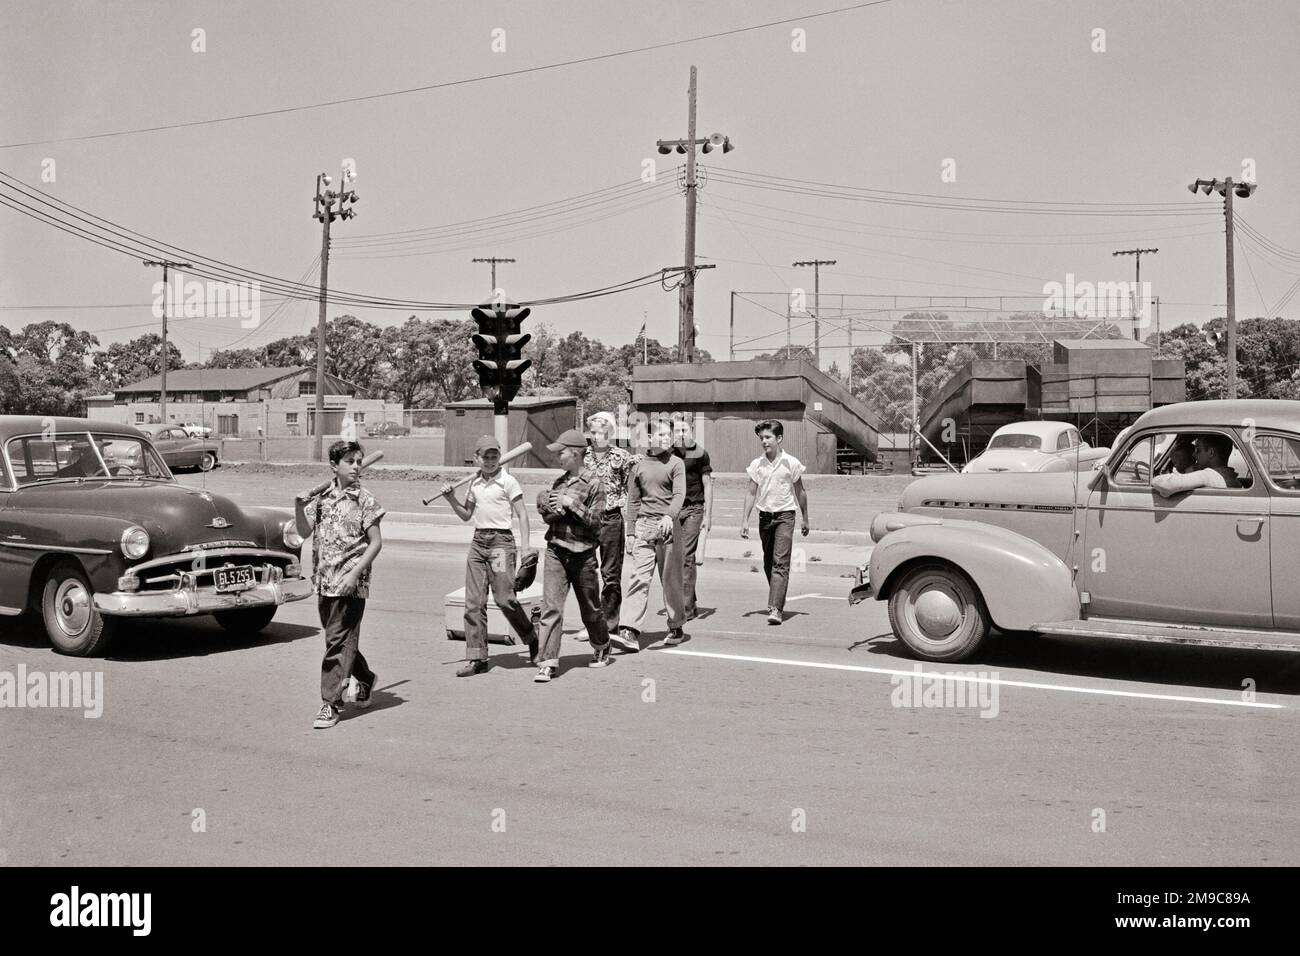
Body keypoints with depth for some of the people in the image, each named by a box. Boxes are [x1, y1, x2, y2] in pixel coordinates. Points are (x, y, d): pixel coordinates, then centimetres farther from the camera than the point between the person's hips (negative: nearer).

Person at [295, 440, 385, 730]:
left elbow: (376, 543, -7)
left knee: (338, 643, -6)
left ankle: (331, 705, -1)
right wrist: (299, 508, -15)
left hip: (350, 583, -5)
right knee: (342, 640, 16)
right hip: (324, 581, 5)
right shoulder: (322, 497, 7)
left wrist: (354, 573, -15)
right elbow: (305, 532, 3)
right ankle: (366, 678, 39)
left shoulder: (364, 500, -5)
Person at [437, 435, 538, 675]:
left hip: (501, 540, -6)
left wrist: (525, 547, -11)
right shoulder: (474, 484, 13)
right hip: (478, 541, 6)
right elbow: (466, 515, 23)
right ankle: (476, 657, 4)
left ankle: (534, 640, 14)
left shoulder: (507, 482, -4)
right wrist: (451, 499, 7)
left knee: (504, 598, -10)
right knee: (473, 601, 0)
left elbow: (522, 515, -4)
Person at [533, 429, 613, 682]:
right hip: (556, 551, 3)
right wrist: (555, 509, -9)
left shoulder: (592, 485, -7)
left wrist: (572, 504, -17)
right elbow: (547, 517, 12)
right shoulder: (558, 483, 9)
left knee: (590, 608, 12)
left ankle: (602, 649, 37)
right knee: (552, 607, -7)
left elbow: (596, 520, -11)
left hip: (583, 554, -3)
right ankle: (548, 662, -6)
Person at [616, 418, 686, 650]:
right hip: (643, 527, 2)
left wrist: (669, 516, -29)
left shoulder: (676, 464, 3)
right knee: (639, 579, -8)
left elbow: (679, 494, -11)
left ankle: (676, 627, 21)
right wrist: (630, 532, 9)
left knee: (671, 579, 5)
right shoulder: (639, 466, 13)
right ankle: (630, 633, -14)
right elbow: (633, 501, 15)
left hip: (668, 527, -2)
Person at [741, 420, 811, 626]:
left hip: (785, 516, -4)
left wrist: (805, 520, 9)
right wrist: (745, 520, -1)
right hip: (764, 516, 4)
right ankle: (777, 600, 29)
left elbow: (800, 492, 5)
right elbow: (751, 493, 7)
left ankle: (775, 609, -20)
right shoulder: (757, 464, 3)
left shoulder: (791, 463, -4)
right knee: (768, 563, 12)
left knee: (780, 562, -13)